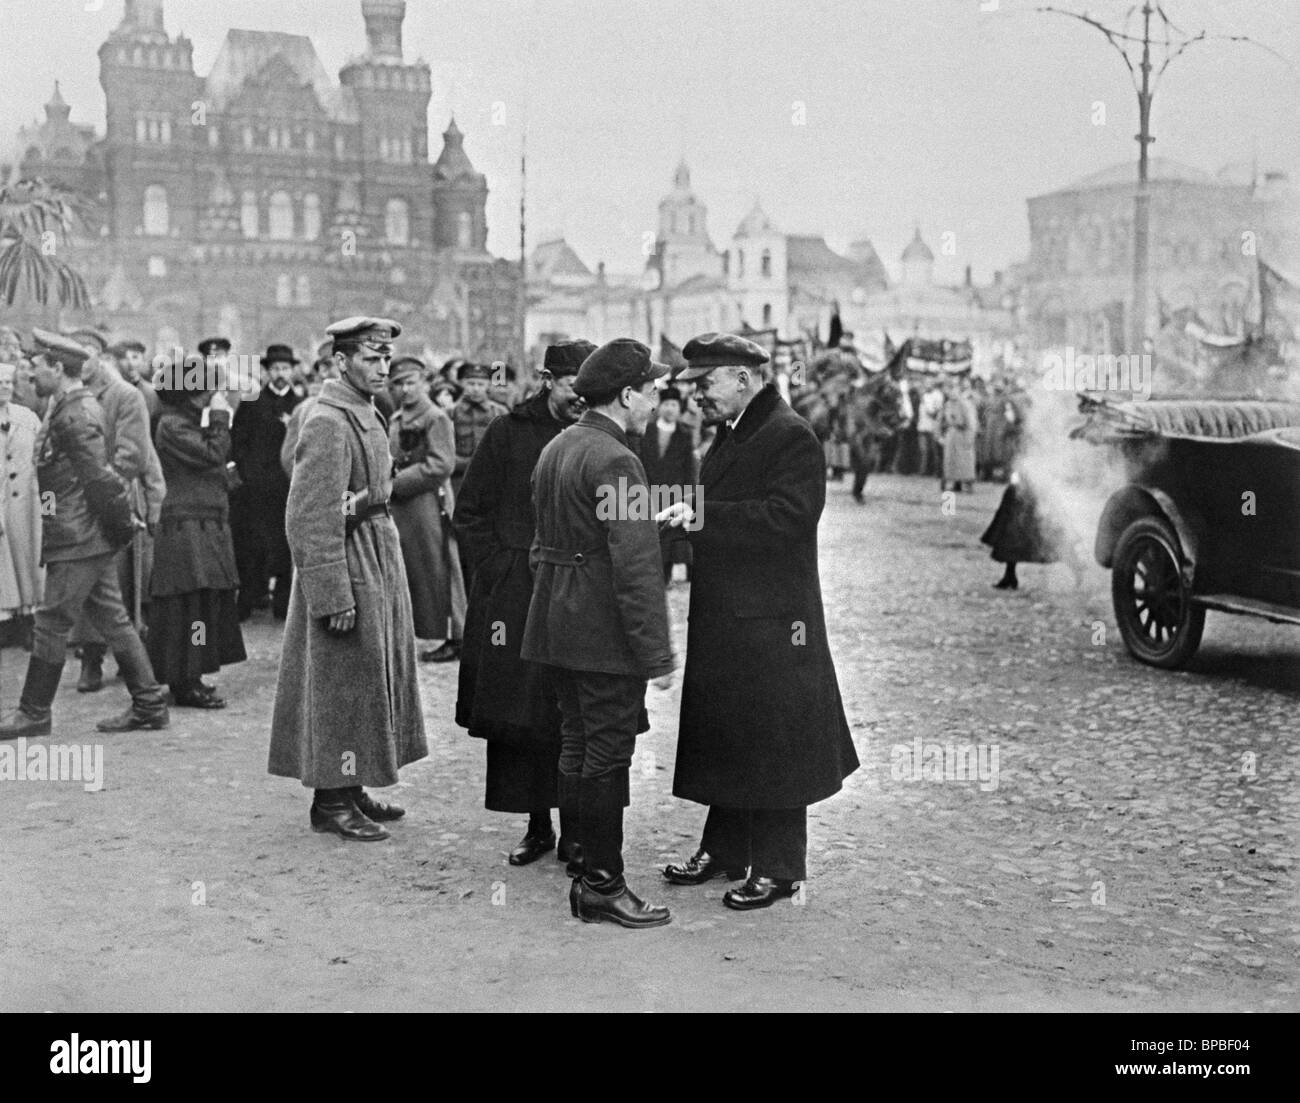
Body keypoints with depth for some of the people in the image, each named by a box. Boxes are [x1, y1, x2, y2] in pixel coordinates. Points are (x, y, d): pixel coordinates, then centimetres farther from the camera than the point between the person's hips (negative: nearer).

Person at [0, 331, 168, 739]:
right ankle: (149, 705, 13)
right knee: (113, 619, 10)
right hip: (92, 537, 10)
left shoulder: (75, 415, -16)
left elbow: (99, 477, -20)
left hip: (78, 539, -10)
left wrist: (122, 520, -14)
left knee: (51, 624, -1)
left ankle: (34, 713, 9)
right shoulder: (71, 408, 15)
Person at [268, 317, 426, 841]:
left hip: (380, 560, 10)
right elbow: (311, 520, -22)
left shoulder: (366, 415, 13)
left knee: (375, 677, 15)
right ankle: (331, 801, 9)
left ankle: (352, 788, 26)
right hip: (347, 565, -10)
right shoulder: (328, 423, -18)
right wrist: (334, 597, -23)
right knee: (344, 683, -2)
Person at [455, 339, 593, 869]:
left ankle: (575, 833, 8)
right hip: (514, 594, 0)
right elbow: (470, 512, 6)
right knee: (518, 712, 4)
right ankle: (537, 826, 17)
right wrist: (497, 572, -2)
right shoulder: (508, 432, 2)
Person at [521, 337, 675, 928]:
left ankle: (589, 874, 25)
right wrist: (657, 653, -19)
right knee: (607, 756, -1)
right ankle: (603, 884, 8)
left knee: (578, 748, 15)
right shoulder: (615, 461, -18)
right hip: (605, 632, -10)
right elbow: (635, 566, -21)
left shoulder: (555, 448, 12)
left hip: (557, 624, 10)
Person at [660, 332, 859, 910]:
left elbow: (788, 515, -24)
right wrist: (686, 515, 4)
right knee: (723, 737, 16)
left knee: (772, 742, 0)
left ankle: (778, 868, 11)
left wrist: (706, 515, -26)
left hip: (770, 620, -9)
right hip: (723, 616, 9)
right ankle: (723, 849, 28)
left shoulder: (790, 436, -13)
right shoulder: (730, 435, 15)